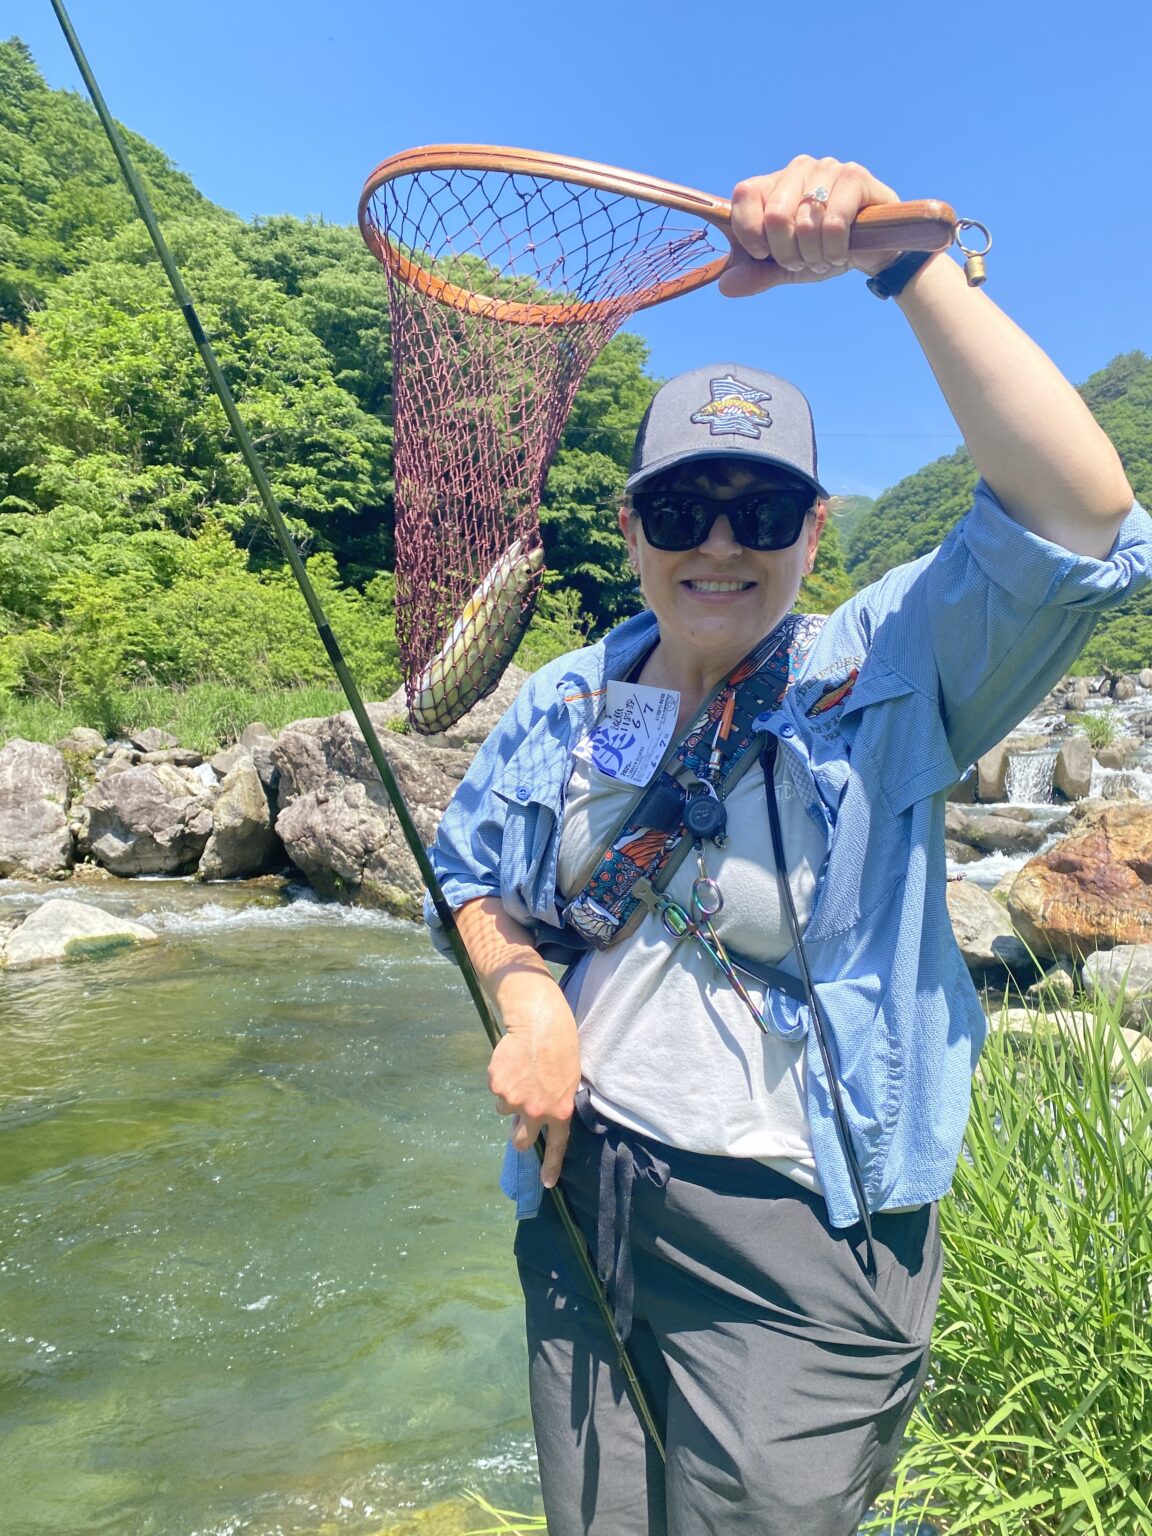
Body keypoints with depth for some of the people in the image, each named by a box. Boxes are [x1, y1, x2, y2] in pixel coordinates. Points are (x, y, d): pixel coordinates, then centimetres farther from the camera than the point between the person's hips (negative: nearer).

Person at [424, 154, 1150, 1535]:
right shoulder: (562, 707, 1)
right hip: (581, 1194, 5)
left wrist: (903, 258, -30)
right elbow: (471, 867, 12)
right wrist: (523, 995, -7)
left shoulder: (888, 678, -11)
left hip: (794, 1248, -4)